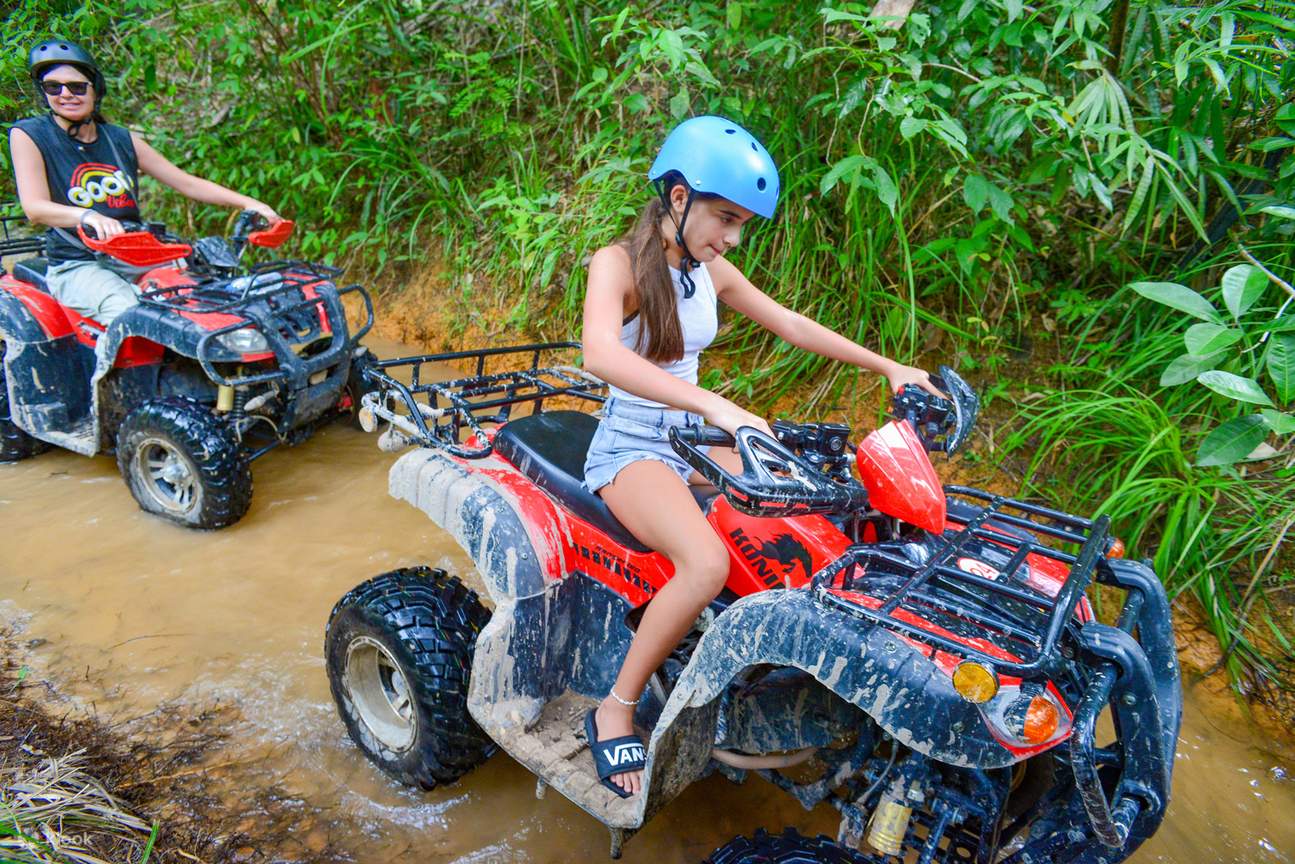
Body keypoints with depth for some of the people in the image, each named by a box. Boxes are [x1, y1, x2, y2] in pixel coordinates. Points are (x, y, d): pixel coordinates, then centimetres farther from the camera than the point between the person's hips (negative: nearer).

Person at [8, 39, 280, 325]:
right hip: (77, 265, -4)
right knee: (130, 313, -35)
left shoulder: (123, 140, 13)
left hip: (138, 256, 5)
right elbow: (35, 207, -13)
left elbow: (187, 183, 11)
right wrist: (89, 216, -35)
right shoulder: (28, 135, 1)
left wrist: (248, 202, -3)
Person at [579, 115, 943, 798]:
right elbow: (599, 353, -37)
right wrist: (713, 404, -48)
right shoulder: (617, 263, -16)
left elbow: (789, 325, 14)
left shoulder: (711, 271, 5)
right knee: (707, 565, -33)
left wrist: (887, 367, 8)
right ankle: (614, 711, -14)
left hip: (693, 441, 8)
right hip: (629, 451, -7)